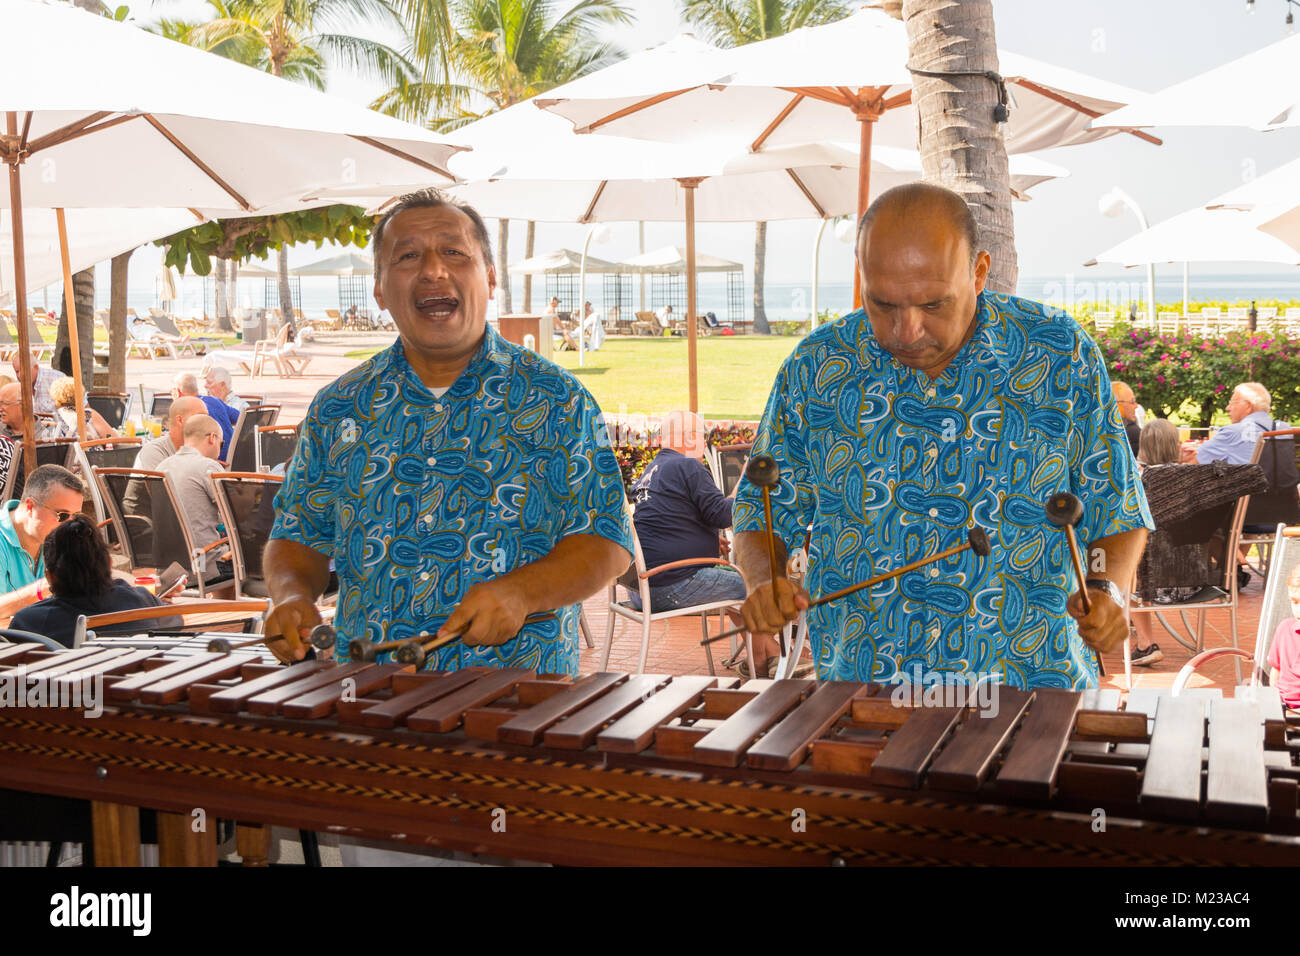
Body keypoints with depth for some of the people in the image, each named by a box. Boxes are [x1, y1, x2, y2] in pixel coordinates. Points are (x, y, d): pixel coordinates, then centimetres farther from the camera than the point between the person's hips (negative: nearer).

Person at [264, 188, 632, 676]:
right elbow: (299, 535, 18)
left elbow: (607, 541, 1)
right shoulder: (337, 409, 12)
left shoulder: (556, 400, 3)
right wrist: (291, 595, -2)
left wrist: (520, 592, -15)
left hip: (522, 680, -2)